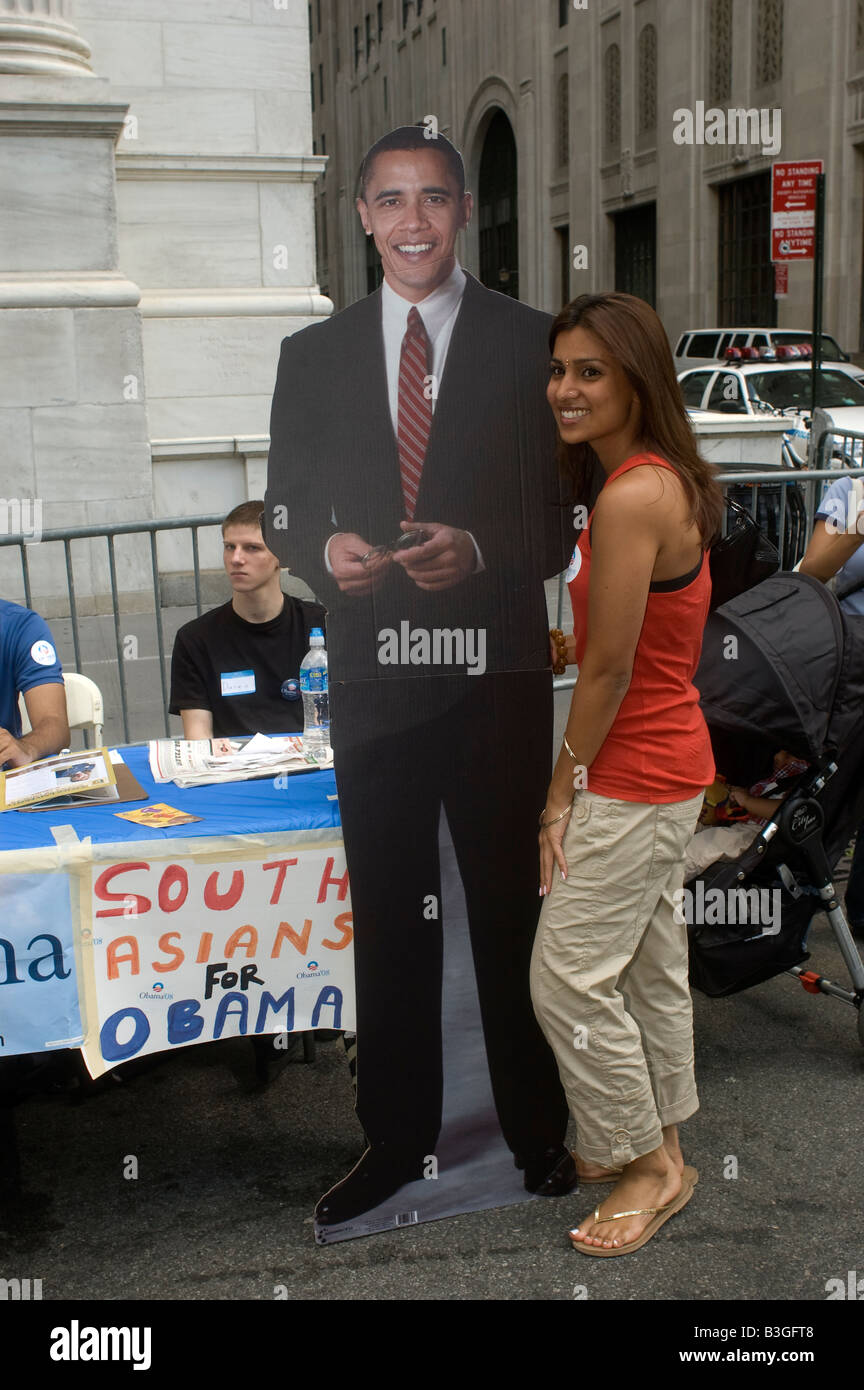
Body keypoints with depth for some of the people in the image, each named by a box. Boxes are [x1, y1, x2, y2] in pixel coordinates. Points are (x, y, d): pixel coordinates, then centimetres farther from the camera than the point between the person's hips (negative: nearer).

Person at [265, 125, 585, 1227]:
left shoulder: (533, 344, 2)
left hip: (496, 672, -2)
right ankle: (395, 1138, 27)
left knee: (511, 906, 9)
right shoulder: (313, 355, 9)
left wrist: (480, 550, -19)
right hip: (370, 674, 2)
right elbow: (283, 514, 10)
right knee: (387, 918, 12)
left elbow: (573, 515, 0)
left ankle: (538, 1132, 26)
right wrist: (326, 550, -12)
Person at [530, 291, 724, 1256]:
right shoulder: (665, 480, 8)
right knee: (651, 963, 19)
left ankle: (649, 1164, 16)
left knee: (567, 977, 0)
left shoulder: (631, 498, -23)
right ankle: (656, 1144, 34)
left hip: (634, 776, -10)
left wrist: (562, 791, -10)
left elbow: (608, 668, -20)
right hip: (665, 762, 10)